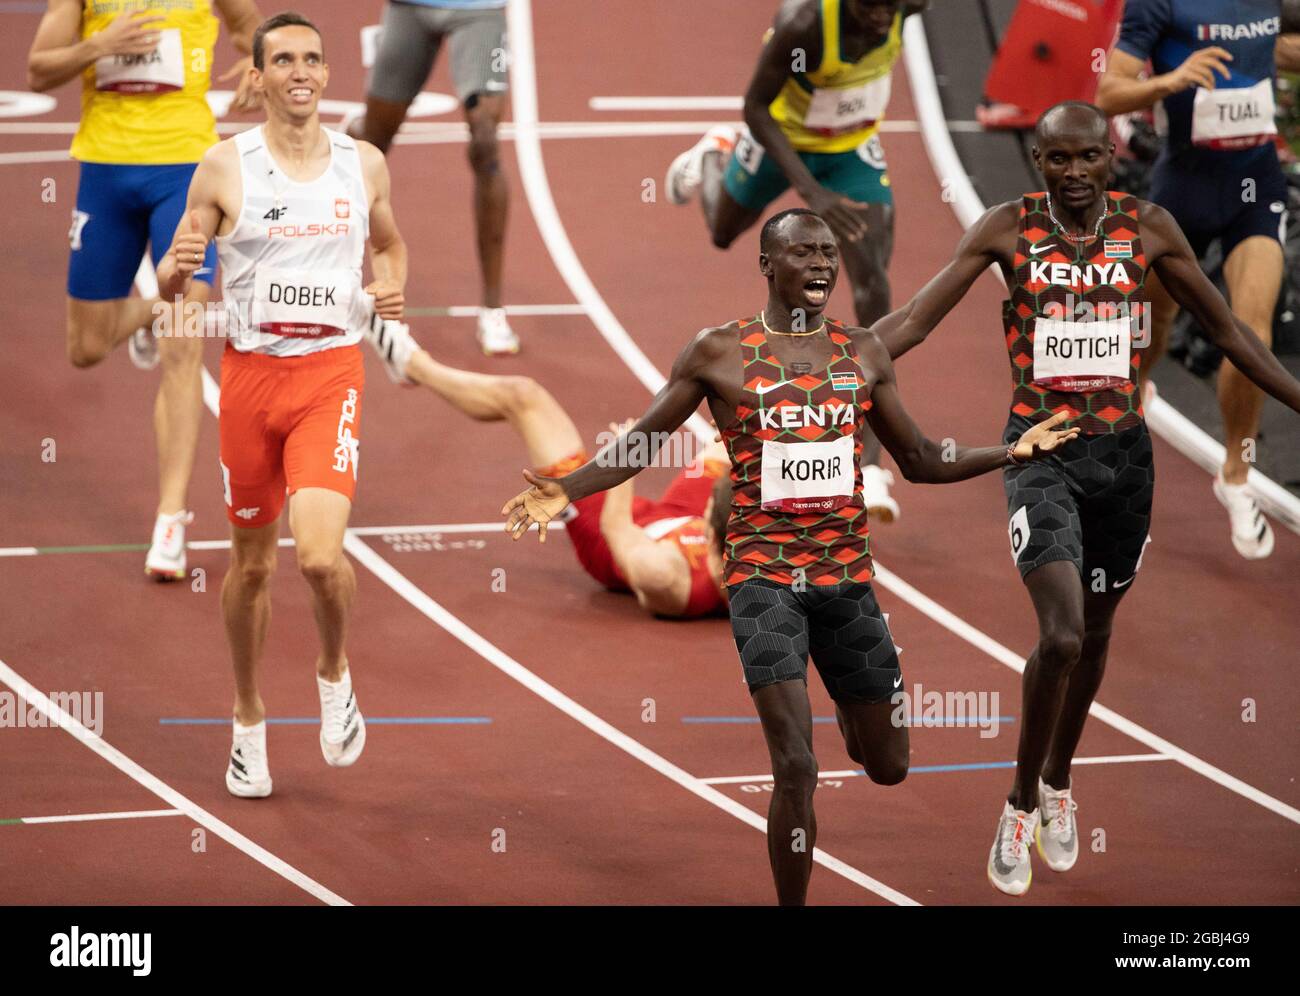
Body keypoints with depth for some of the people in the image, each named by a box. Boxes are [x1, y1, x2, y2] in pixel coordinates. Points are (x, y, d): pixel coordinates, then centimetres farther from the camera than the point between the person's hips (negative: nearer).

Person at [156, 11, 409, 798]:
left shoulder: (364, 164, 3)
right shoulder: (226, 167, -3)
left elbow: (391, 243, 22)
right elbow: (170, 281, 2)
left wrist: (391, 287, 0)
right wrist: (179, 269, -22)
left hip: (331, 375, 0)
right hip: (250, 373, 0)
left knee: (320, 553, -19)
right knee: (252, 562, 11)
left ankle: (335, 672, 12)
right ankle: (250, 723, 31)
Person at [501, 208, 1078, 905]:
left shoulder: (863, 353, 8)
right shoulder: (719, 353, -2)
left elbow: (920, 461, 18)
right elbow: (640, 444, 4)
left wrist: (1010, 453, 5)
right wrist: (566, 490, -12)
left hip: (847, 572, 4)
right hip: (764, 575, -4)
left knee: (889, 767, 12)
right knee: (796, 771, -16)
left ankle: (850, 716, 49)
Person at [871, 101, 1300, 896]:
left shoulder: (1149, 229, -1)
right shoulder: (1009, 229, -6)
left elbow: (1226, 330, 8)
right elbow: (915, 321, -5)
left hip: (1122, 450, 3)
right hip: (1041, 450, -3)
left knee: (1094, 631, 15)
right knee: (1061, 637, -18)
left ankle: (1058, 784, 39)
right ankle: (1021, 804, 0)